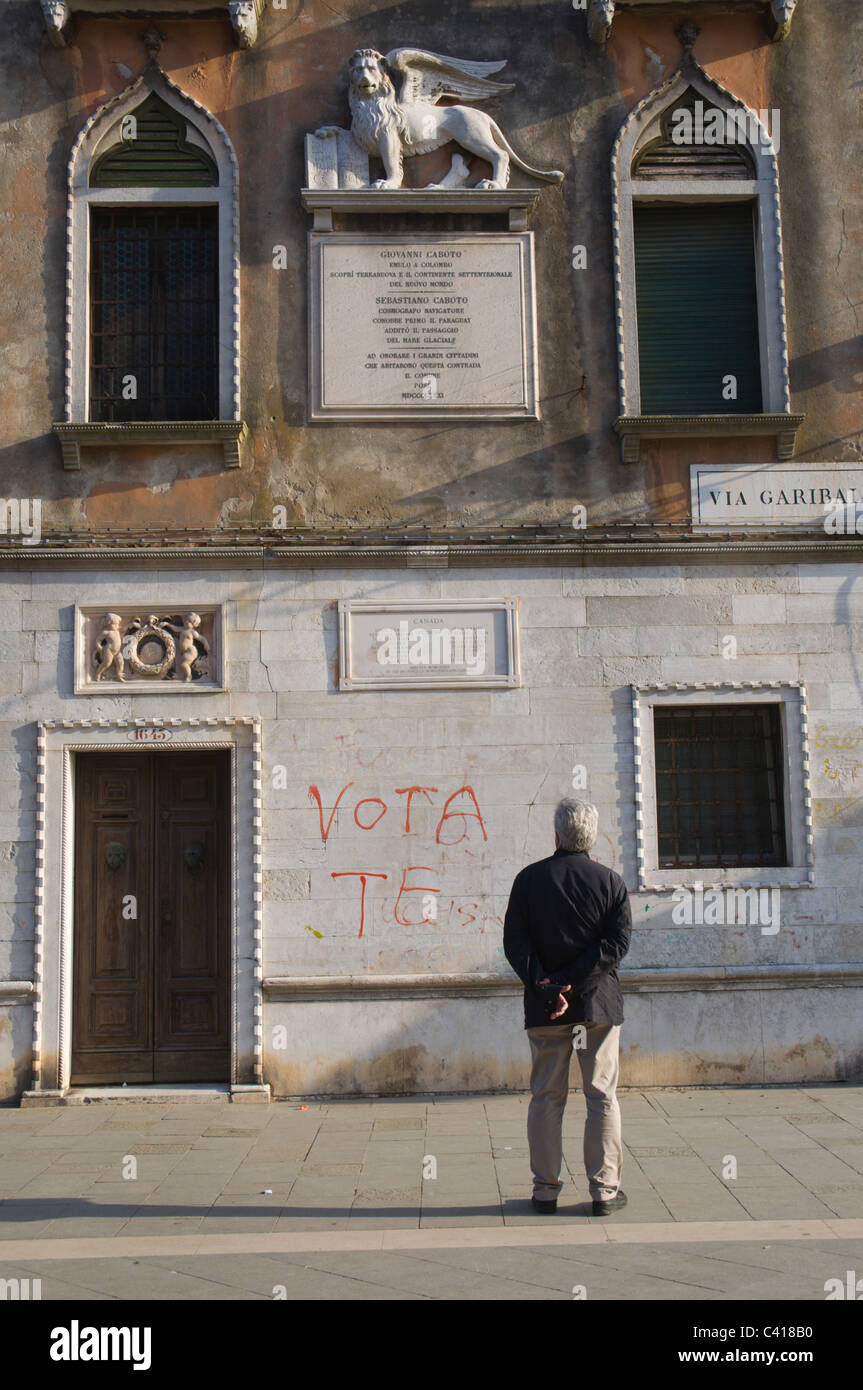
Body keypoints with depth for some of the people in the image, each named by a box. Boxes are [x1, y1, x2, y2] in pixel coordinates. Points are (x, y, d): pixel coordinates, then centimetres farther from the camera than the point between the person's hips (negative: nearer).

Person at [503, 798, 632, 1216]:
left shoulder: (529, 879, 1)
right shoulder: (611, 882, 0)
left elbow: (514, 941, -5)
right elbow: (617, 942, -8)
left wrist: (546, 987, -10)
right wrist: (573, 983, -12)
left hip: (544, 1008, 1)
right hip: (599, 1005, 0)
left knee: (545, 1099, 8)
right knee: (602, 1098, 7)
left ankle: (545, 1190, 13)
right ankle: (604, 1190, 10)